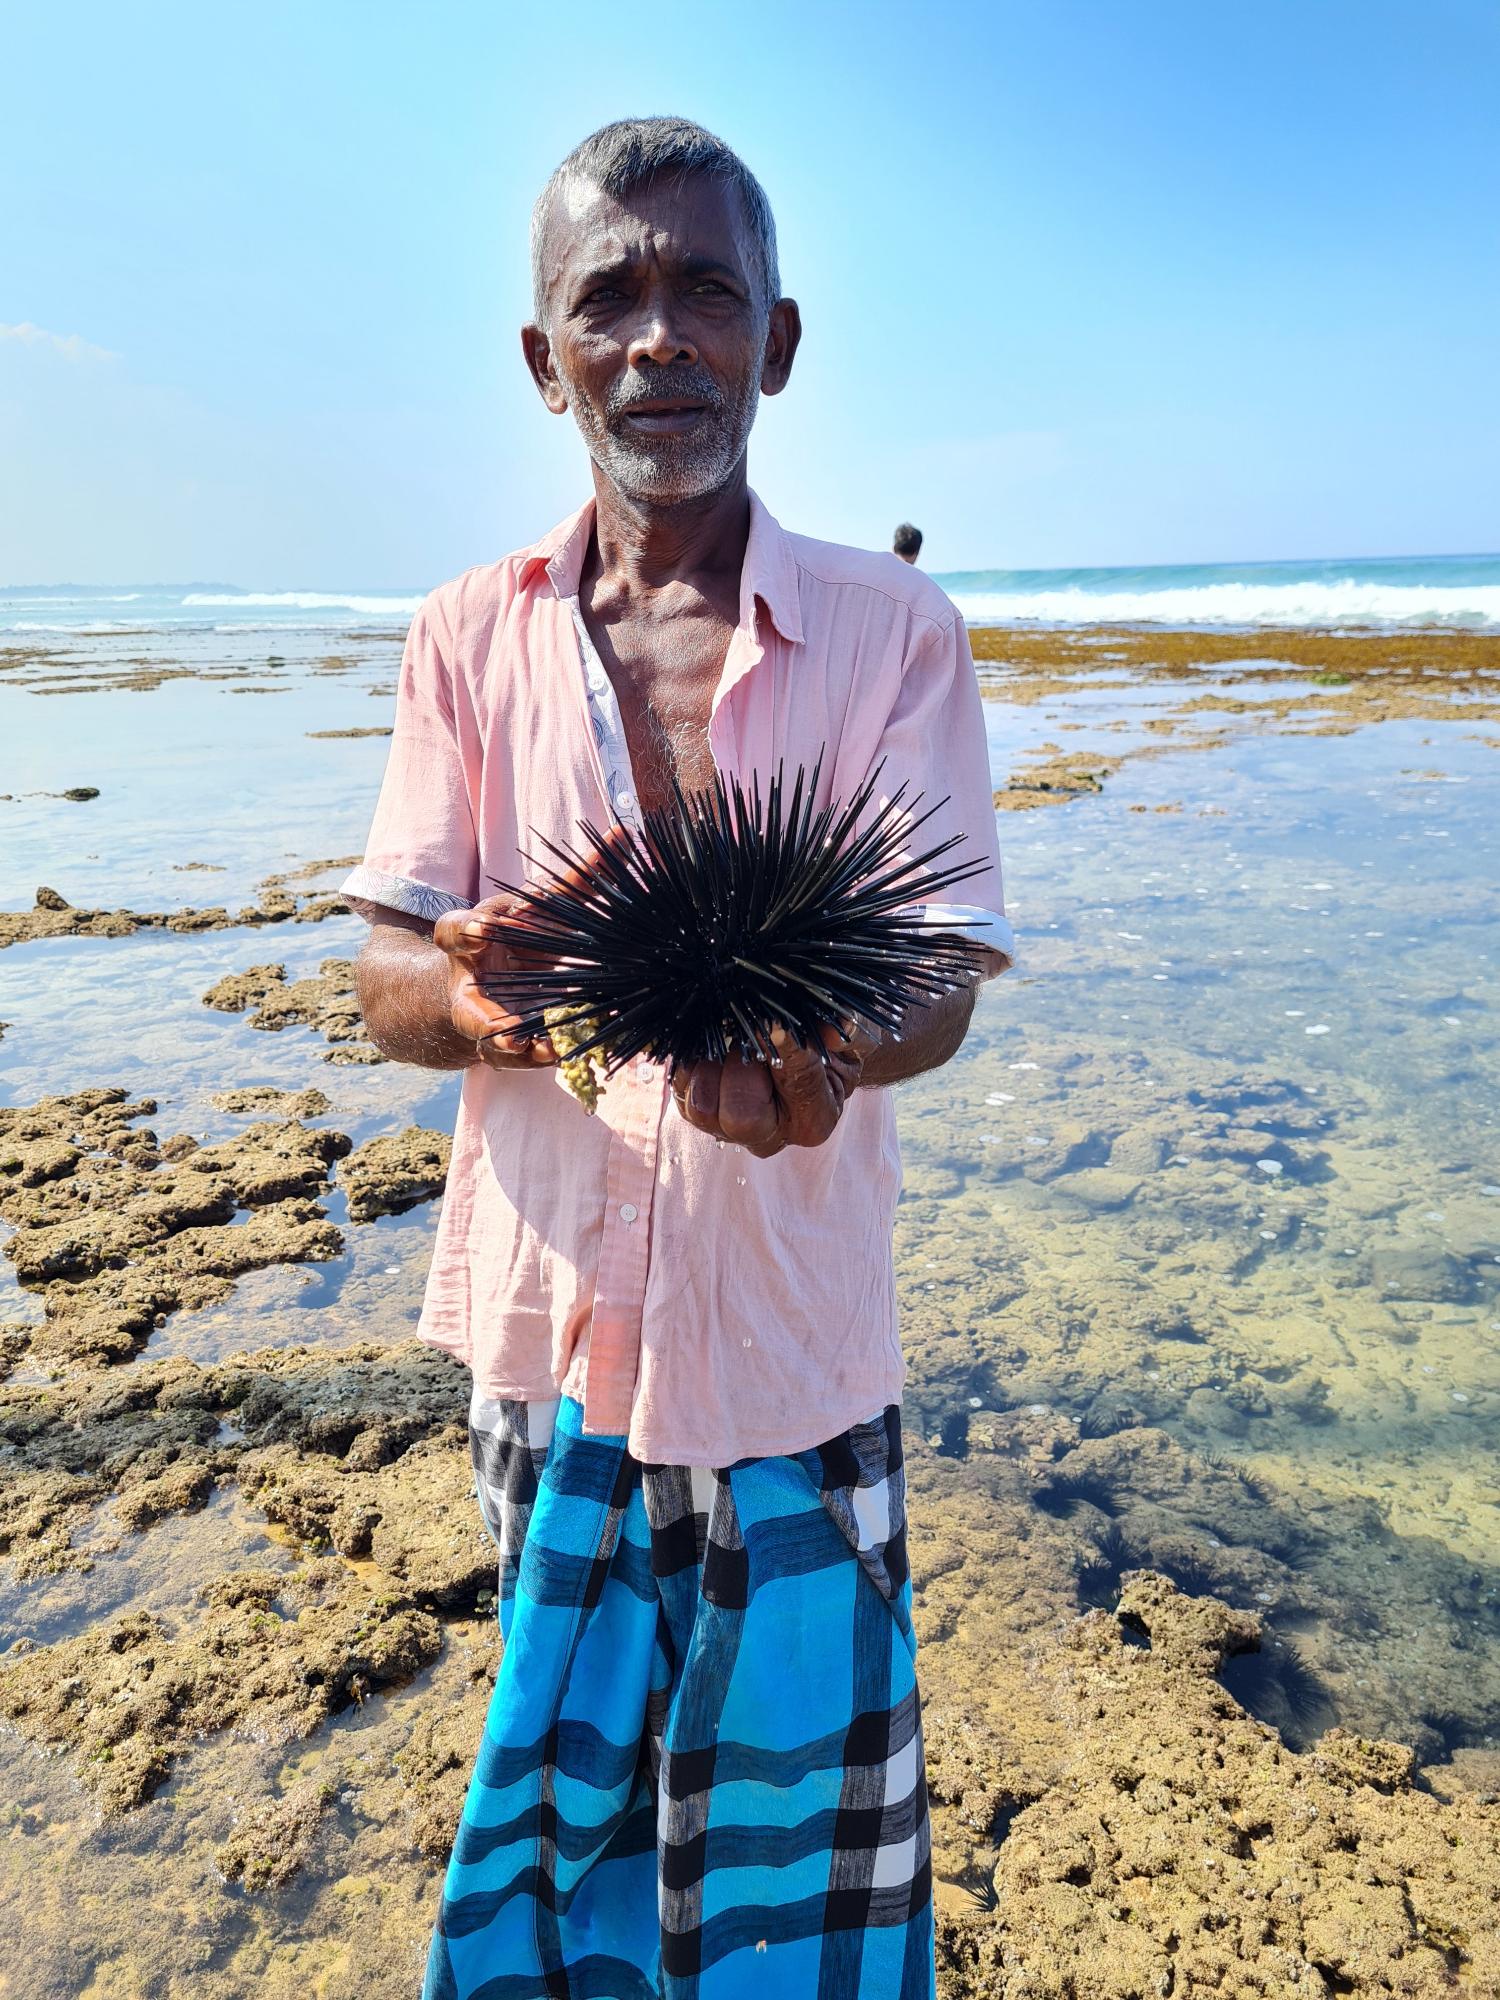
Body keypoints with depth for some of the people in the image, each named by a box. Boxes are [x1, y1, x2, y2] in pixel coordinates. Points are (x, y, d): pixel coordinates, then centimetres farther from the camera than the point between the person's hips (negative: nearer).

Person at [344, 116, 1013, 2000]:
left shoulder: (895, 633, -4)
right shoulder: (469, 637, 2)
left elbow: (941, 980, -10)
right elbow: (387, 981, -2)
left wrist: (815, 1060, -33)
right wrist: (479, 997, -26)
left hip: (792, 1330, -1)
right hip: (548, 1310, 2)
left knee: (801, 1786, 12)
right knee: (557, 1775, 20)